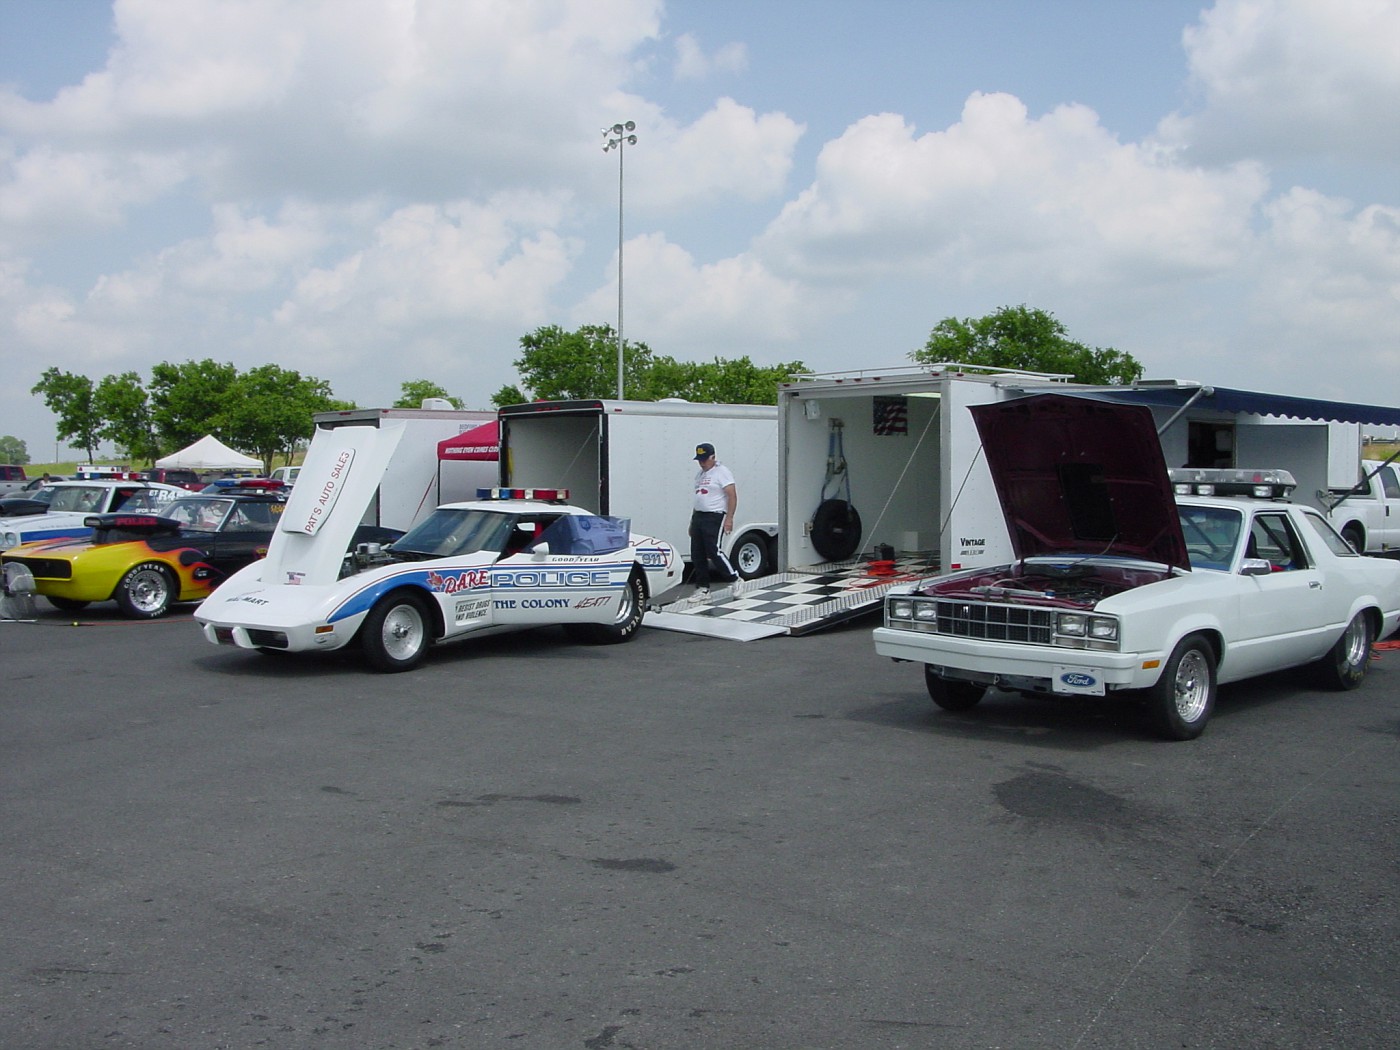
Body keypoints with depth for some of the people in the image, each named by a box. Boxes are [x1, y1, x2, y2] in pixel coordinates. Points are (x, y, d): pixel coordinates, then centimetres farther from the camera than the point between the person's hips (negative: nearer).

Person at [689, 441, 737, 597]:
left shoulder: (721, 472, -7)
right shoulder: (699, 474, 18)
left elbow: (732, 496, -13)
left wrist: (729, 518, -21)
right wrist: (692, 522, 19)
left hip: (714, 517, -8)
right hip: (698, 517, 8)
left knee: (714, 551, -14)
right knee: (697, 555, 6)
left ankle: (736, 580, -1)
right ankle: (702, 588, 13)